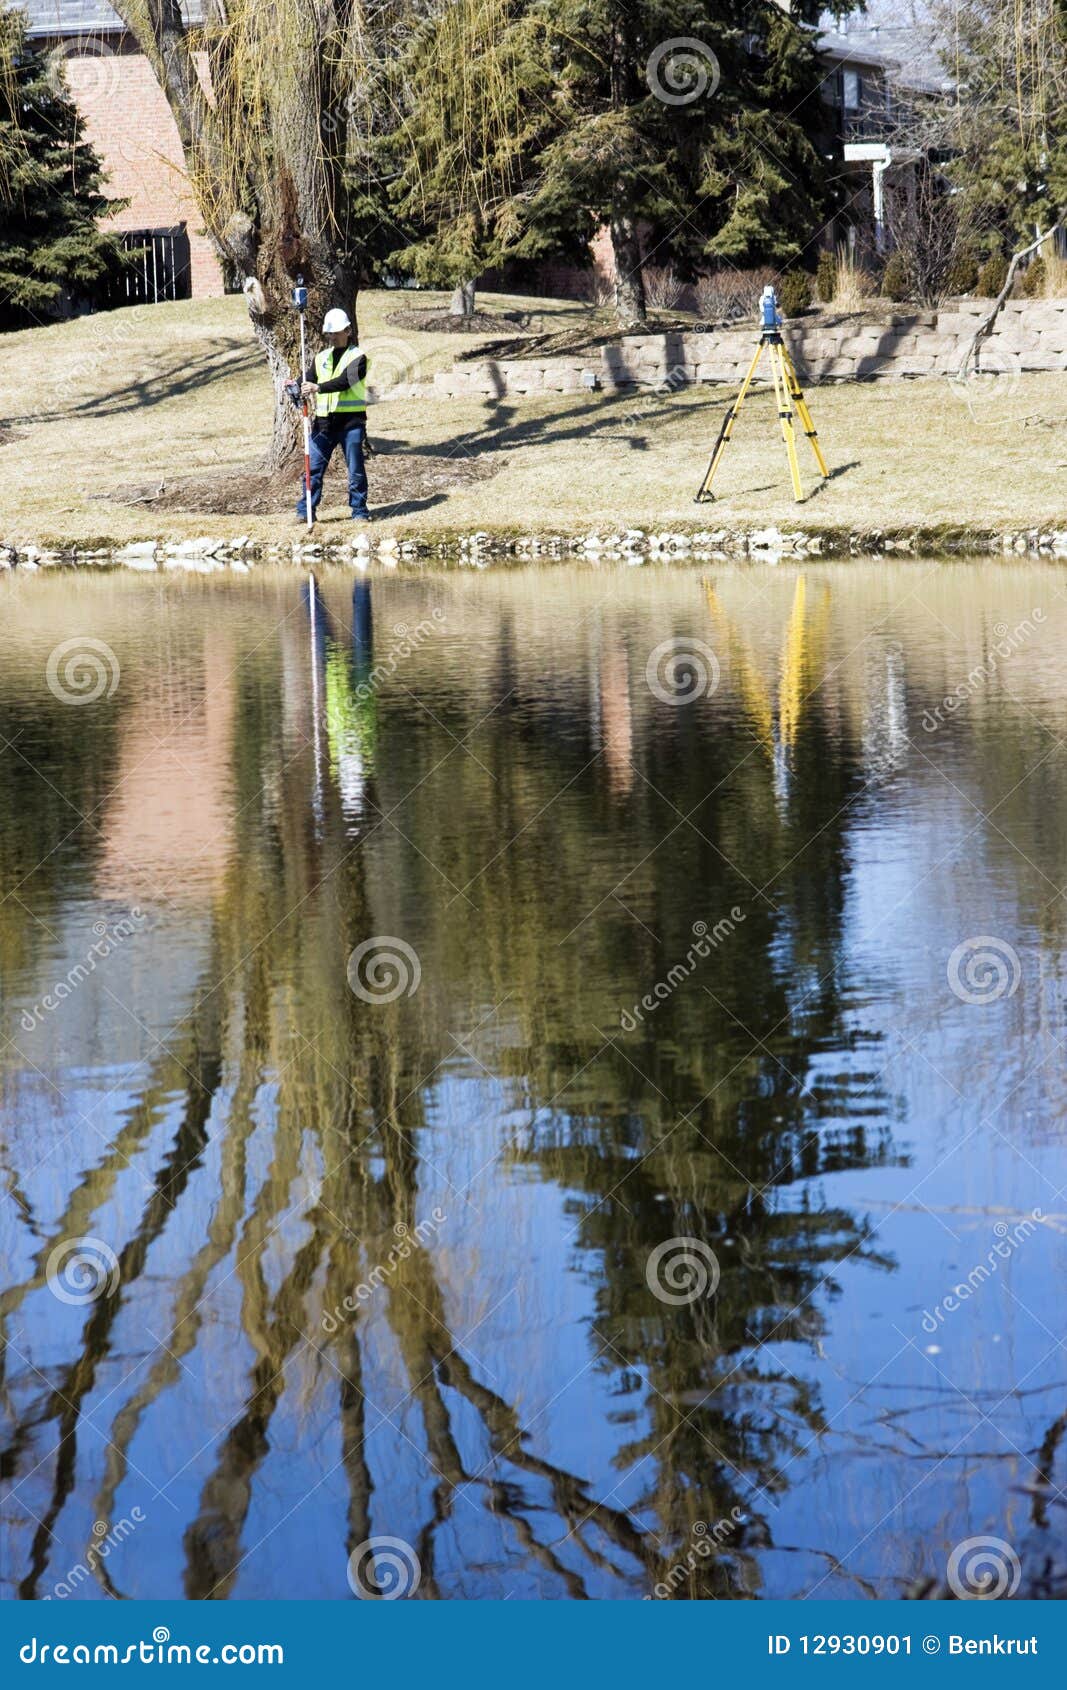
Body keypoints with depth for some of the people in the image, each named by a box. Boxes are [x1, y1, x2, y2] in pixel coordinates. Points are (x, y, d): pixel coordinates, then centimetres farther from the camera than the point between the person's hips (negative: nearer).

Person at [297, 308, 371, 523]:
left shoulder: (357, 357, -1)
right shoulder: (321, 358, 17)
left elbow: (344, 381, -17)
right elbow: (309, 378, 6)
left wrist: (318, 388, -30)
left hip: (351, 420, -4)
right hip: (324, 420, 4)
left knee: (356, 469, 1)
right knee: (314, 467, 0)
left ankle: (359, 511, 9)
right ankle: (305, 511, 3)